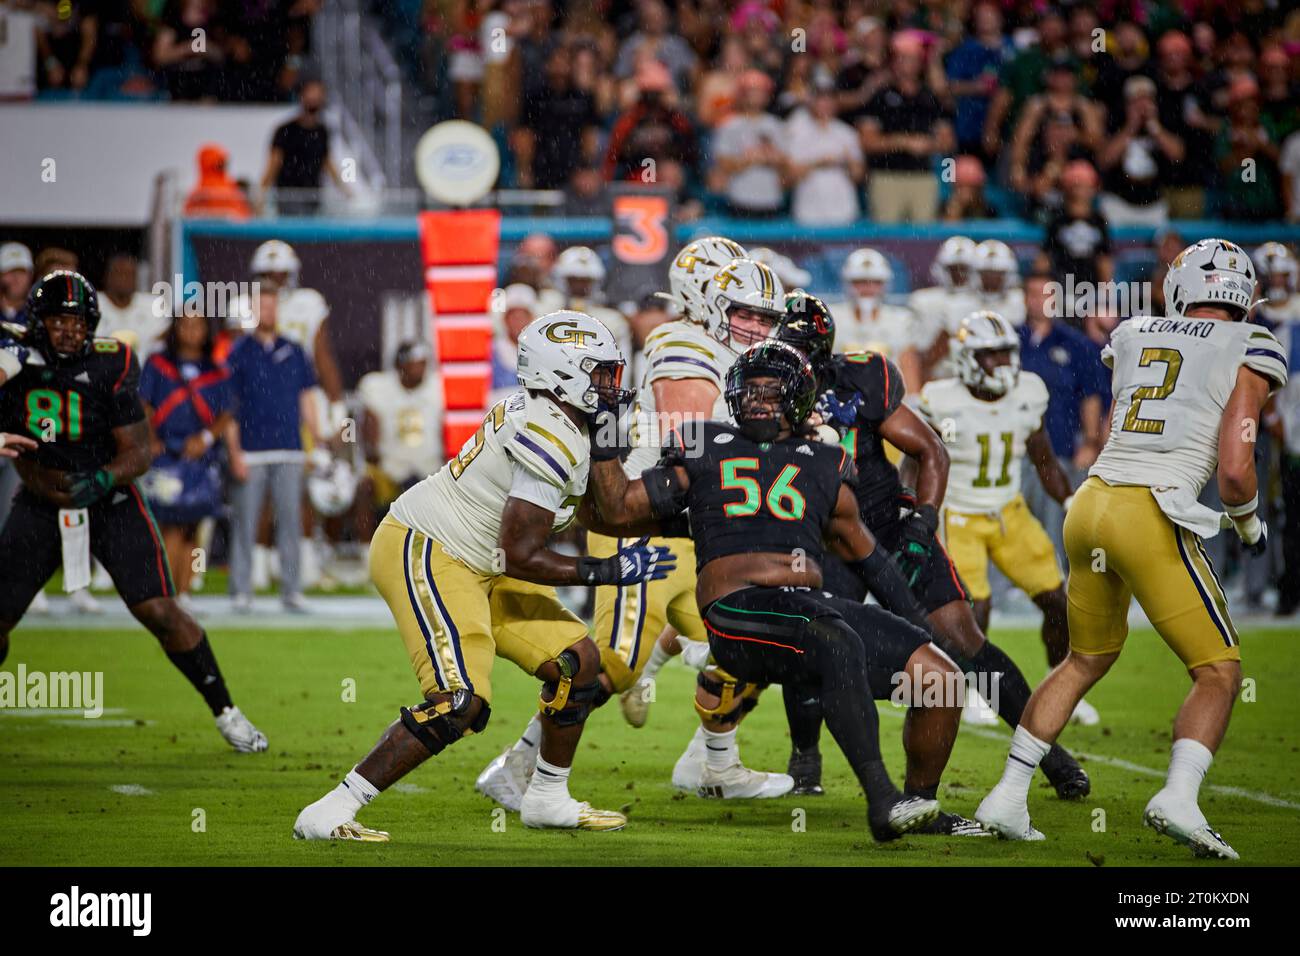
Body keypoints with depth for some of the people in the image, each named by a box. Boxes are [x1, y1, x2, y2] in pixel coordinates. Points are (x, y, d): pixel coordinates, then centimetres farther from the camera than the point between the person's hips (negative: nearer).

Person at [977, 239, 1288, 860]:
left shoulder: (1130, 339, 17)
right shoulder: (1250, 353, 2)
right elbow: (1235, 471, -7)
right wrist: (1249, 523, 13)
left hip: (1091, 505, 6)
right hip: (1154, 516, -6)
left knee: (1087, 659, 24)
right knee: (1219, 671, 4)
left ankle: (1008, 796, 21)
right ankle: (1178, 797, -18)